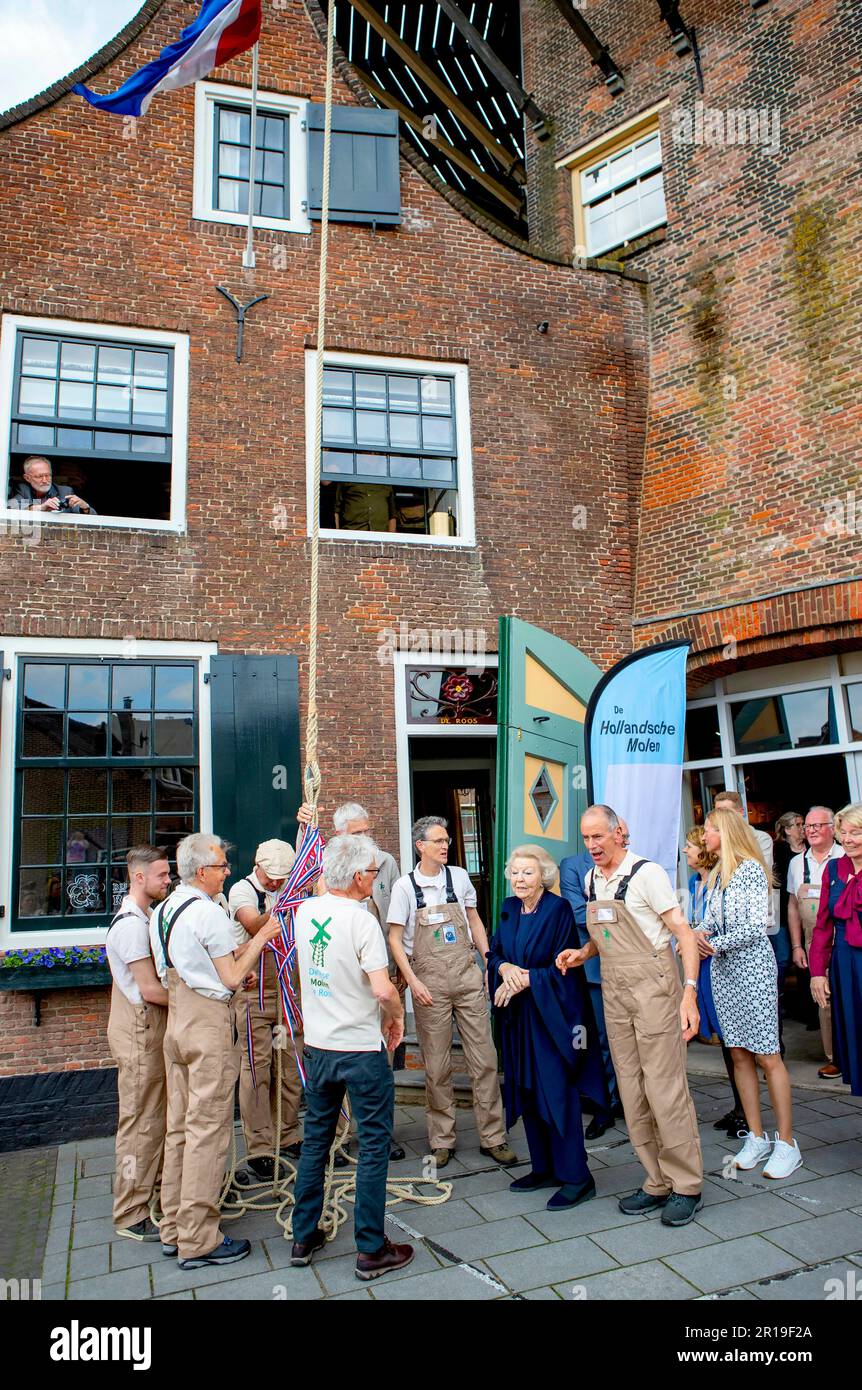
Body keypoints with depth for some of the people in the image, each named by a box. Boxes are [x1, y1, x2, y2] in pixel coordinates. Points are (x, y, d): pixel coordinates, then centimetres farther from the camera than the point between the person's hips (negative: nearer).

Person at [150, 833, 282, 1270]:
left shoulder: (162, 911, 11)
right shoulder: (209, 913, -17)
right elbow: (231, 978, -12)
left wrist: (235, 971, 20)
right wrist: (260, 939, -2)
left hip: (176, 1019, 9)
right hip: (210, 1024, -9)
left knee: (179, 1126, 15)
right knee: (207, 1129, -2)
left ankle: (173, 1229, 24)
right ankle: (198, 1241, 5)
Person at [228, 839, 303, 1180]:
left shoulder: (288, 892, 11)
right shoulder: (242, 890, -6)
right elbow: (255, 926, -24)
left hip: (289, 991, 5)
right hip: (255, 992, -5)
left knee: (291, 1067, 10)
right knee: (257, 1069, -3)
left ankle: (289, 1138, 23)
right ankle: (259, 1148, 5)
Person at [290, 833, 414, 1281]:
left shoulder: (305, 911, -2)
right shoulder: (361, 920, -21)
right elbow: (383, 989, -24)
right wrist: (397, 1016, -6)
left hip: (316, 1046, 7)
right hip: (361, 1049, -6)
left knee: (315, 1139, 19)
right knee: (374, 1145, 7)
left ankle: (303, 1239, 29)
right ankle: (371, 1251, 15)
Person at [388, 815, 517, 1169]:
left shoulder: (459, 877, 5)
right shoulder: (405, 886, -3)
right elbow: (394, 938, -3)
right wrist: (413, 981, -12)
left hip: (466, 974, 2)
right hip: (429, 980, -2)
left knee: (484, 1059, 3)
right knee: (437, 1066, 6)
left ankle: (492, 1137, 16)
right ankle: (442, 1140, 21)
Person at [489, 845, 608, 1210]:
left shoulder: (558, 910, -12)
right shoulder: (509, 909, 6)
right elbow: (494, 952, 8)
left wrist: (525, 979, -17)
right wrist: (506, 968, -13)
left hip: (552, 1015, -6)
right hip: (518, 1016, 7)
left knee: (557, 1093, -4)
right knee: (527, 1090, 12)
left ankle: (575, 1177, 7)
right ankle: (544, 1168, 25)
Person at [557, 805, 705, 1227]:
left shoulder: (645, 873, -12)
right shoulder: (590, 880, 10)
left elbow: (683, 931, -14)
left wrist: (690, 991, -21)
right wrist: (582, 953, 3)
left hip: (652, 985, -7)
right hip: (614, 990, 7)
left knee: (665, 1088, -3)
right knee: (631, 1092, 11)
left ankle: (687, 1186, 12)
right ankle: (657, 1183, 24)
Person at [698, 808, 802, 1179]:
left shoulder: (750, 869, -10)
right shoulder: (716, 874, 13)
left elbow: (757, 926, -15)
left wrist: (716, 944, -15)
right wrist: (701, 935, -7)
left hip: (752, 967, -7)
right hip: (723, 970, 7)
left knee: (767, 1057, -4)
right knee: (739, 1055, 9)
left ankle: (786, 1144, 5)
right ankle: (756, 1138, 17)